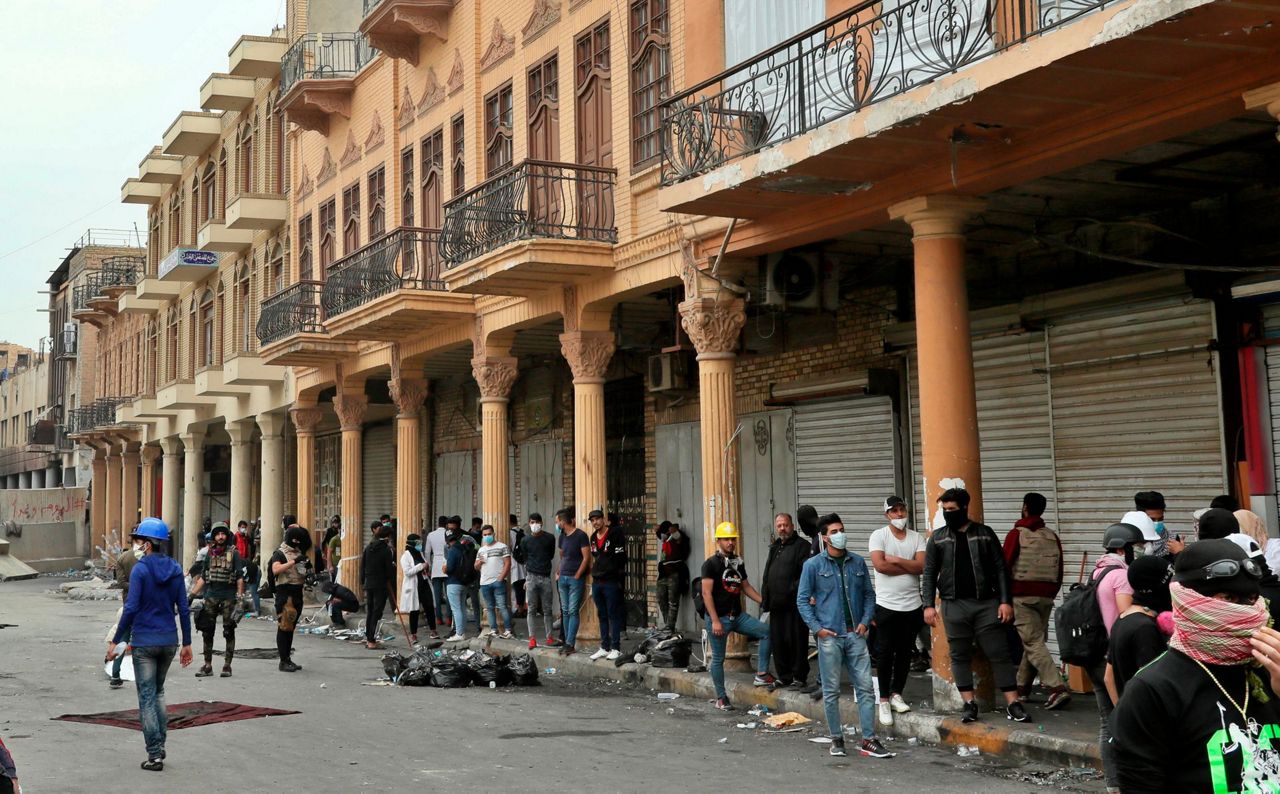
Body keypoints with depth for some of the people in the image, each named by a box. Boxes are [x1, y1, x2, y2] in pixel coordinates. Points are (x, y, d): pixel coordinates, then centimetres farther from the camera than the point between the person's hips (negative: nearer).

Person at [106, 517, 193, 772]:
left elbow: (132, 608, -16)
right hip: (169, 641, 5)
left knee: (147, 697, 3)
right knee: (158, 692, 22)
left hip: (144, 642, -5)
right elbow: (183, 609, 4)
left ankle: (155, 755, 3)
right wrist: (187, 643, 10)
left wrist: (115, 640, -8)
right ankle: (160, 744, 19)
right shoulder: (175, 569, 3)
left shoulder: (140, 569, -12)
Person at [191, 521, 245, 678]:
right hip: (211, 596, 4)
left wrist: (240, 597, -13)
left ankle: (227, 665, 9)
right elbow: (202, 577, 16)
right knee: (207, 631, 4)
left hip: (228, 597, -4)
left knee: (229, 632, 2)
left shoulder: (234, 553, -2)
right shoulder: (210, 554, 10)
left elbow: (240, 577, -6)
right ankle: (207, 666, 11)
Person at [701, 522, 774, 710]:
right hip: (719, 618, -6)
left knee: (766, 632, -6)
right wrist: (715, 621, -21)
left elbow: (746, 587, 21)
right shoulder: (711, 564, -9)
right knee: (718, 658, 1)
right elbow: (706, 593, -15)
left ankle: (761, 675, 0)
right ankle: (721, 698, 12)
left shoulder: (738, 562, 12)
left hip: (738, 615, 6)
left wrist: (764, 602, 8)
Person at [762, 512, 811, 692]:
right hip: (776, 603, 8)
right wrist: (765, 598, 15)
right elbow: (767, 575, 25)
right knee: (777, 641, 10)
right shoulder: (774, 547, 20)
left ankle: (799, 677, 6)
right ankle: (784, 676, 20)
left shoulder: (802, 546, -6)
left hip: (794, 604, -8)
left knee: (797, 641, -2)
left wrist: (794, 589, -23)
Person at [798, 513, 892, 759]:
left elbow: (869, 594, 13)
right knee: (831, 691, 4)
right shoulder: (813, 565, -1)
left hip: (855, 635, 3)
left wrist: (865, 621, -1)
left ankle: (869, 740, 4)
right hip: (829, 636, -3)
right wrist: (816, 628, -8)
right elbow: (802, 600, 0)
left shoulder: (858, 562, 9)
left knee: (865, 687, 0)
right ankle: (836, 739, 16)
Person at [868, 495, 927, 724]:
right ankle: (884, 700, 9)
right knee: (885, 654, 1)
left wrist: (896, 560, -13)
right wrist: (909, 567, -9)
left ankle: (896, 694, 23)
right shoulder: (879, 536, -3)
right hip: (886, 605, -3)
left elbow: (922, 566, -7)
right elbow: (879, 565, -17)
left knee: (905, 653, 10)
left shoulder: (916, 538, 6)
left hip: (912, 605, 3)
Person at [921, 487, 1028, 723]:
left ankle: (1013, 704, 1)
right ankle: (969, 704, 11)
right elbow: (929, 573, 6)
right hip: (955, 605, 1)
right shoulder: (938, 538, 7)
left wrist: (1006, 601, -4)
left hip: (986, 603, -1)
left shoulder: (985, 534, 5)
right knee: (960, 656, 4)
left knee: (999, 653, -2)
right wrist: (928, 605, -3)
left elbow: (1000, 569, 4)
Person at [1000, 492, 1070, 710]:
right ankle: (1022, 688, 22)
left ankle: (1057, 688, -19)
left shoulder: (1016, 534, -7)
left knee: (1034, 643, -7)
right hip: (1046, 597, 5)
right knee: (1034, 641, 15)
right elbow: (1059, 573, 11)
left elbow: (1005, 567, -8)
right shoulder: (1052, 537, 8)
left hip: (1022, 596, -5)